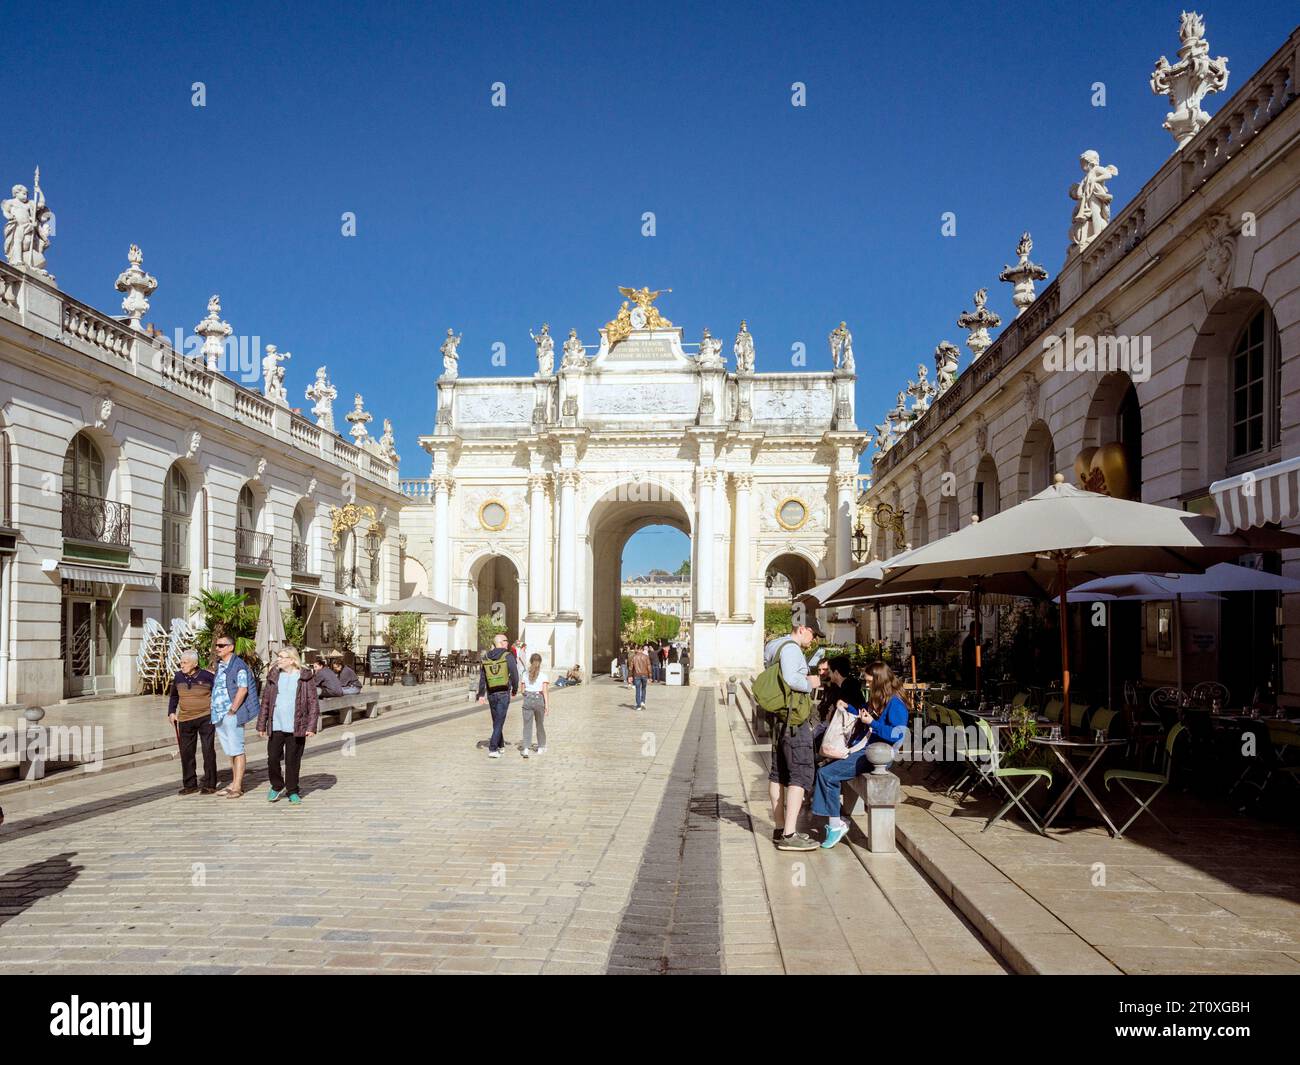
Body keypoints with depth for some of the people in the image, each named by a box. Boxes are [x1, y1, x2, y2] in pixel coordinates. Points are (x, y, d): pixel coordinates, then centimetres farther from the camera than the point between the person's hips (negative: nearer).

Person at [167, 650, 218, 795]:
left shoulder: (206, 676, -8)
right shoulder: (178, 677, 4)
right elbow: (173, 696, 19)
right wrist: (171, 712, 9)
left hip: (206, 718, -4)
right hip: (185, 720, 4)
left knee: (208, 751, 0)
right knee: (186, 752, 6)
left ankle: (209, 784, 9)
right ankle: (189, 784, 17)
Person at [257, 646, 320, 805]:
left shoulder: (304, 678, -2)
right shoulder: (273, 677, 7)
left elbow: (313, 703, -3)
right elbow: (265, 701, 10)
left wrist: (311, 726, -9)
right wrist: (261, 725, 7)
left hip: (296, 728, -3)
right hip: (275, 727, 3)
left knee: (292, 761, 4)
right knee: (272, 759, 4)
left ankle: (293, 792, 19)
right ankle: (277, 787, 27)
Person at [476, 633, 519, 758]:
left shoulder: (485, 657, 5)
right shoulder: (508, 656, -8)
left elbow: (482, 678, 4)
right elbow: (514, 675, -8)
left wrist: (481, 694, 7)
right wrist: (515, 689, 7)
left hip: (491, 694, 5)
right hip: (504, 693, -5)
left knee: (496, 721, 19)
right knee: (499, 721, -3)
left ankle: (500, 744, 32)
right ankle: (493, 749, -10)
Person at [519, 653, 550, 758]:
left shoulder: (525, 675, 4)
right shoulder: (543, 675, -3)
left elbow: (523, 690, 7)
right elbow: (545, 691, -8)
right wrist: (547, 705, -8)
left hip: (527, 700, 1)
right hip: (539, 699, -1)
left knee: (527, 725, 0)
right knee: (540, 724, 15)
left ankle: (525, 748, -13)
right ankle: (541, 747, 26)